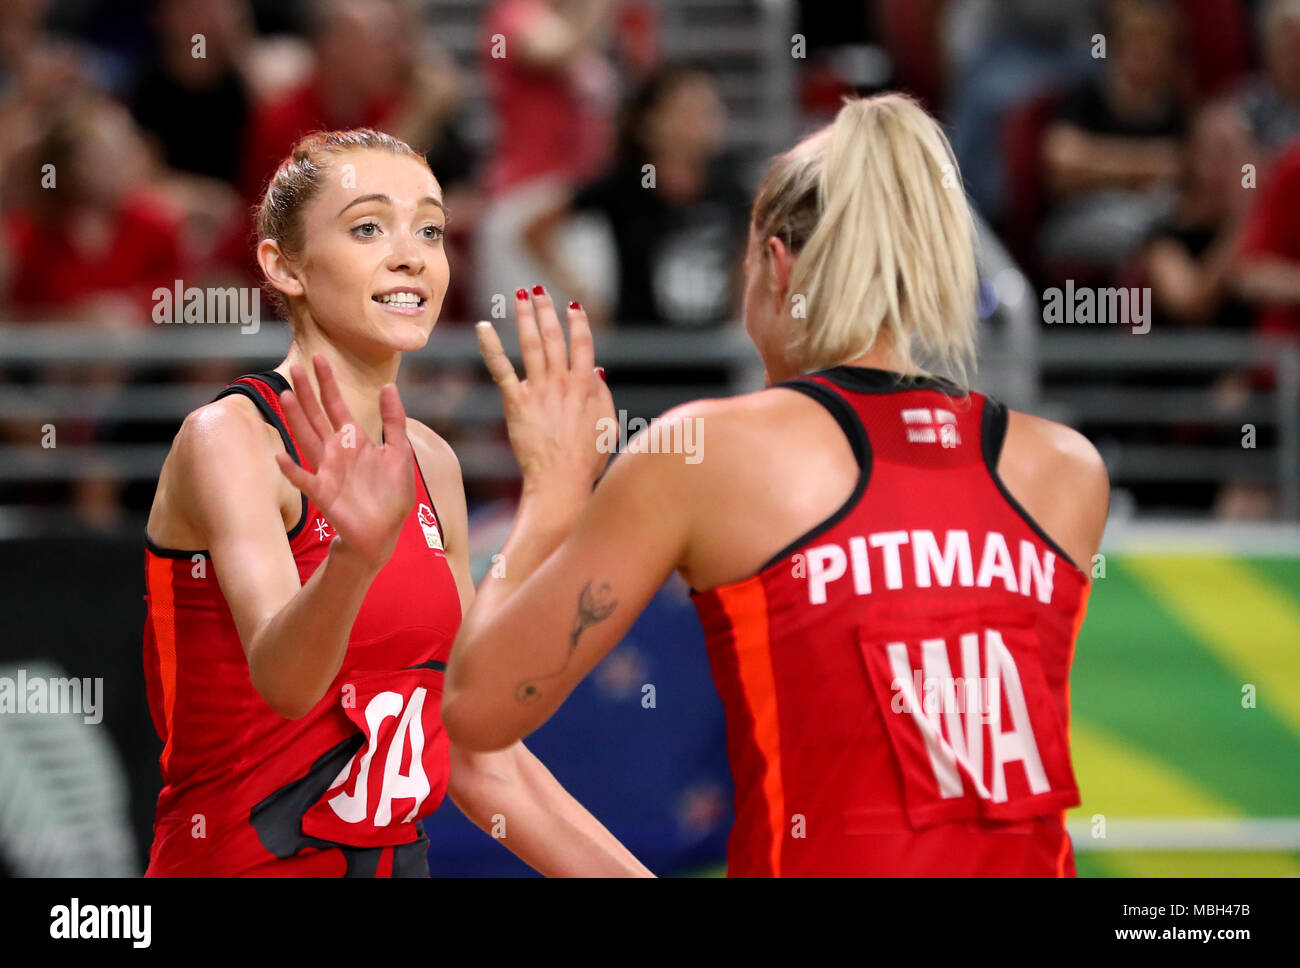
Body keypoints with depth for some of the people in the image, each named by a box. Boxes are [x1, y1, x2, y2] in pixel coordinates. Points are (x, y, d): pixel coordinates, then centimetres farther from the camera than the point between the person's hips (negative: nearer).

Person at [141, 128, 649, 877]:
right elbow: (282, 678, -29)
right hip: (244, 866, -7)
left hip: (395, 858, 7)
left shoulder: (428, 463, 9)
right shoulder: (230, 435, -11)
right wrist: (357, 555, -47)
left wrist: (638, 879, 11)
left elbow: (477, 759, 14)